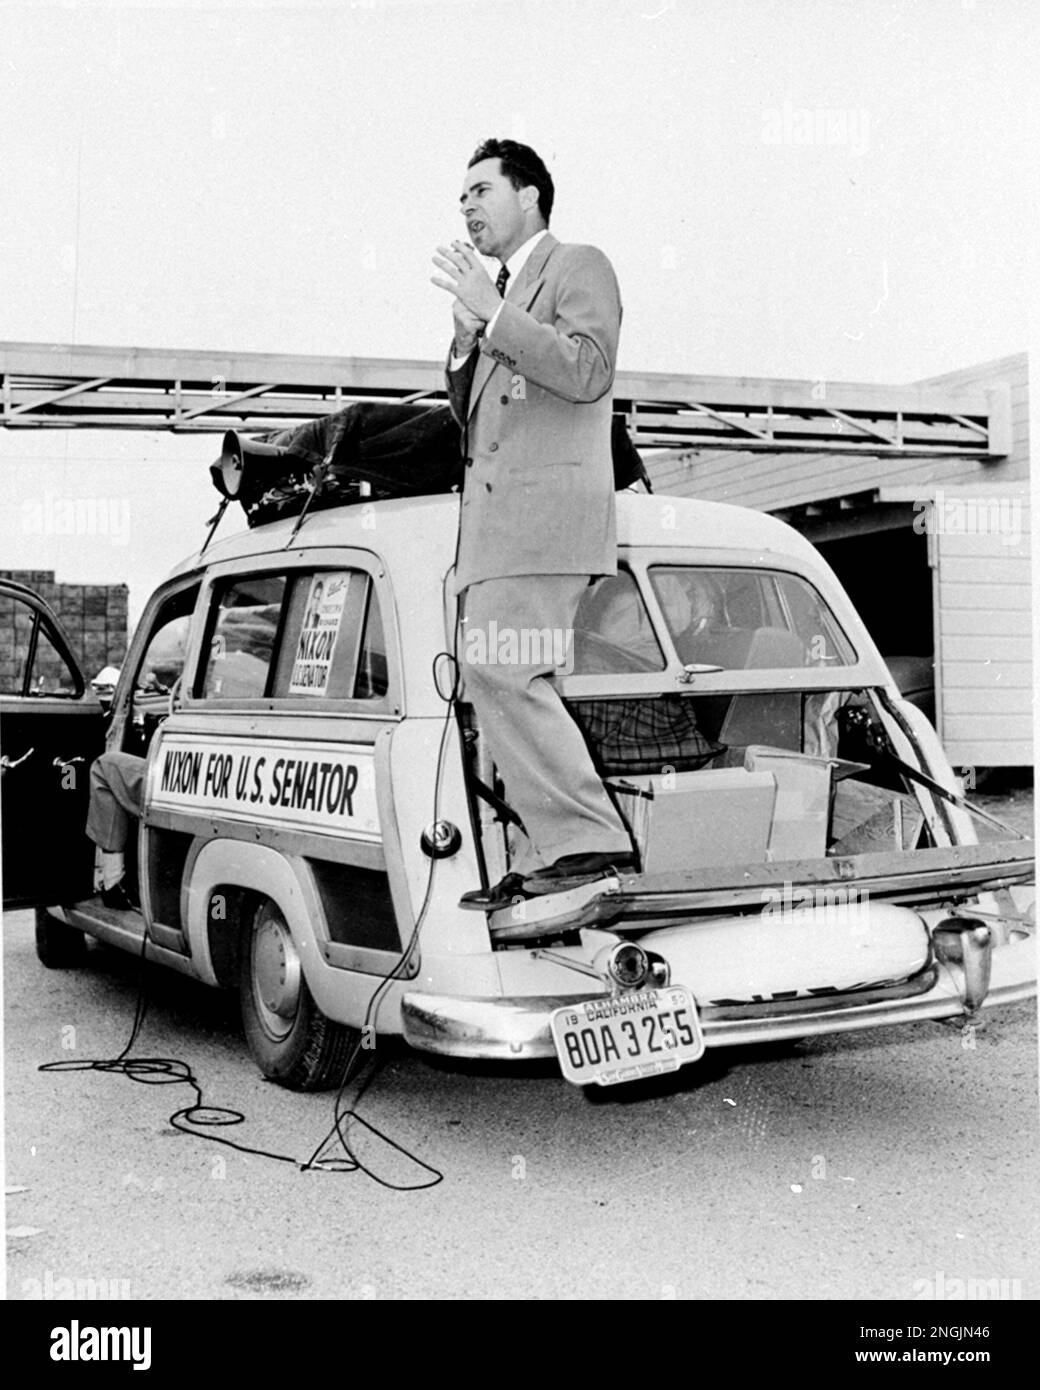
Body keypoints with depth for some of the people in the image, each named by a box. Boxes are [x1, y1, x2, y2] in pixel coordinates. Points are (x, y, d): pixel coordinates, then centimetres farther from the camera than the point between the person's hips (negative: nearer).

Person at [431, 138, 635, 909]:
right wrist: (467, 329, 12)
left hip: (548, 506, -8)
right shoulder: (494, 294, 30)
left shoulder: (579, 267, 6)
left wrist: (491, 312, -11)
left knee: (498, 669, -21)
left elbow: (588, 370, -11)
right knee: (500, 680, 2)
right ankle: (558, 847, 4)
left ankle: (587, 836, -18)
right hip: (492, 518, 9)